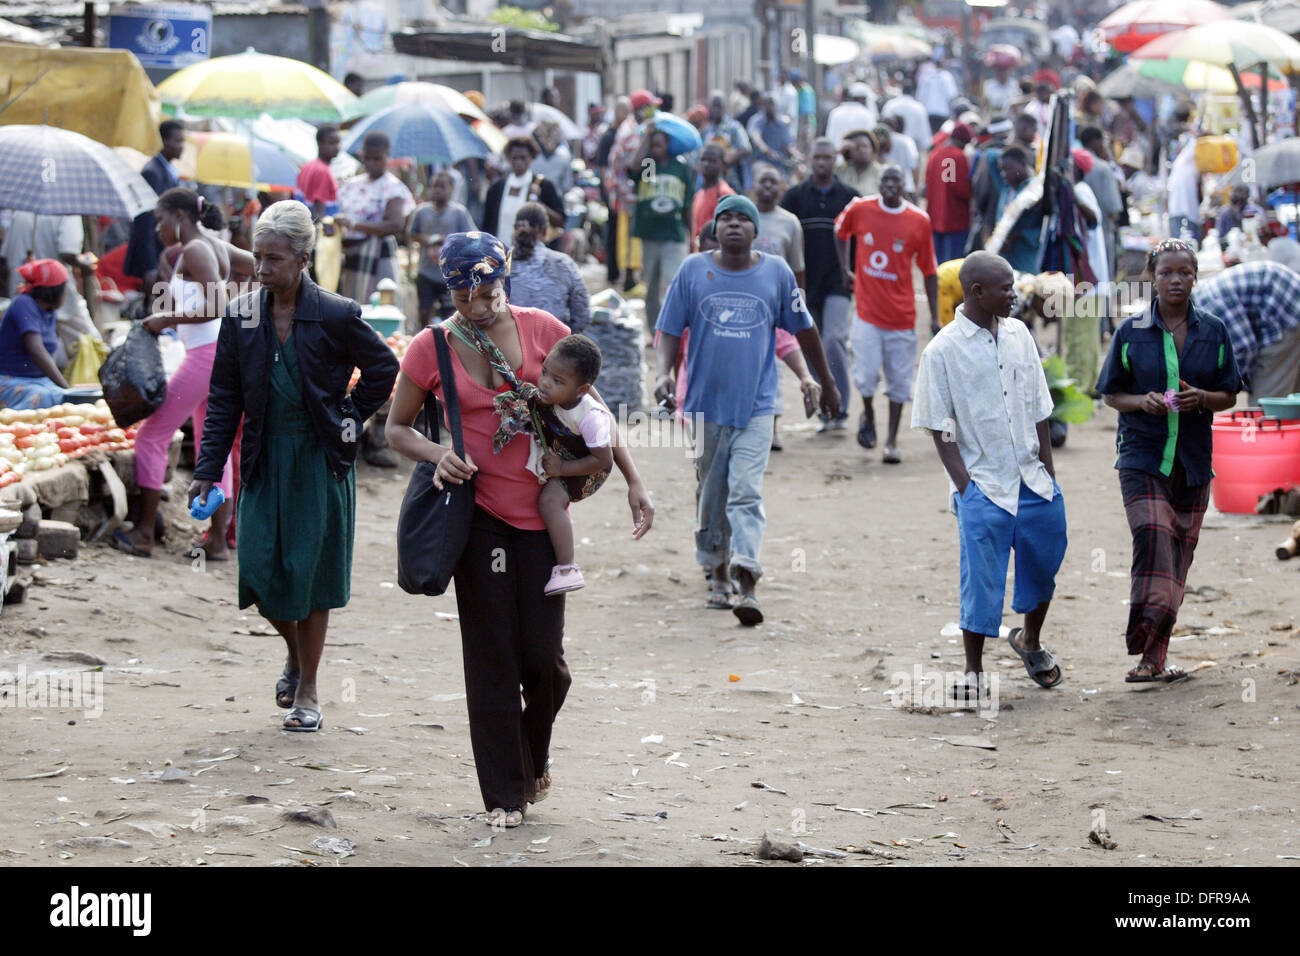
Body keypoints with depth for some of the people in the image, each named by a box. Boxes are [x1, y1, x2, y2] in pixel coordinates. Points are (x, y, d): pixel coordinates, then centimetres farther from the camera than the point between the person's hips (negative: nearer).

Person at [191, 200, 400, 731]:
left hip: (320, 462, -3)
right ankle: (294, 653, 28)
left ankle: (308, 691, 11)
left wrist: (350, 419, 1)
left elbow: (383, 368, 6)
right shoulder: (242, 317, 0)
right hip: (264, 461, 3)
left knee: (311, 568, -1)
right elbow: (224, 399, 4)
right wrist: (208, 469, -1)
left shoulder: (334, 317, -9)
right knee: (259, 567, -3)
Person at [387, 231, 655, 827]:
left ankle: (536, 756, 31)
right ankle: (504, 793, 11)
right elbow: (397, 428, 8)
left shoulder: (541, 330, -2)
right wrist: (438, 456, -13)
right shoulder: (431, 349, -3)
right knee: (491, 656, 0)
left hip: (541, 510, 1)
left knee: (542, 656, 1)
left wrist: (632, 480, 5)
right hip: (479, 513, -1)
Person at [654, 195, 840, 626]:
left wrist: (826, 384, 19)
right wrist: (664, 373, -14)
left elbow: (802, 329, 12)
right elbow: (670, 329, 4)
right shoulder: (693, 270, 2)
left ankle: (747, 585, -21)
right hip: (706, 401, 2)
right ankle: (718, 573, 27)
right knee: (711, 494, 11)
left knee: (746, 493, -13)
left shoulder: (776, 272, 3)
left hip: (756, 404, -2)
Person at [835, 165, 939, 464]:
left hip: (901, 313, 0)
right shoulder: (860, 210, -2)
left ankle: (892, 442, 15)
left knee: (899, 381, 5)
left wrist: (934, 317, 3)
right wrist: (845, 269, 14)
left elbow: (929, 271, 4)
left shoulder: (919, 221, -3)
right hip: (868, 311, 0)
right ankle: (868, 415, 23)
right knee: (866, 374, -8)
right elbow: (840, 231, 21)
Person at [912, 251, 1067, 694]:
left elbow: (1037, 411, 13)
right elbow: (940, 427, -6)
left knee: (1045, 562, 13)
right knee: (982, 578, -4)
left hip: (1032, 479, 5)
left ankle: (1030, 640, 39)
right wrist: (964, 484, -11)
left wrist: (1048, 471, 10)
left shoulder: (1019, 335, 7)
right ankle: (974, 670, 9)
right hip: (983, 486, -5)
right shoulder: (943, 350, -8)